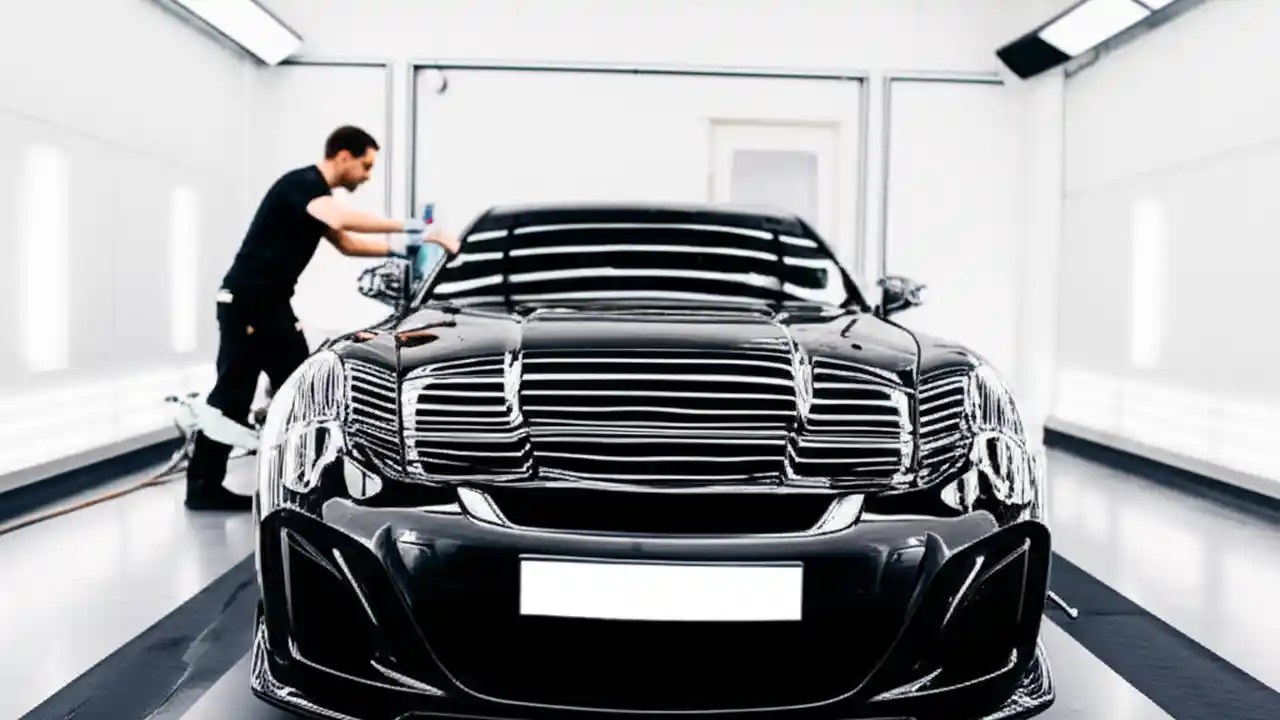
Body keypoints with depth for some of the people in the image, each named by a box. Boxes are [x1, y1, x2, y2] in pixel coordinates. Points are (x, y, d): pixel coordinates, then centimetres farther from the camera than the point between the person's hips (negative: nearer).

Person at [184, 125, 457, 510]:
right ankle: (203, 486, 0)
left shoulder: (318, 197, 15)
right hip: (244, 302, -10)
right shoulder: (300, 184, -16)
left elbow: (346, 244, 26)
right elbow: (341, 219, -35)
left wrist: (399, 247, 15)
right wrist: (415, 229, -35)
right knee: (233, 394, -7)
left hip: (275, 304, 10)